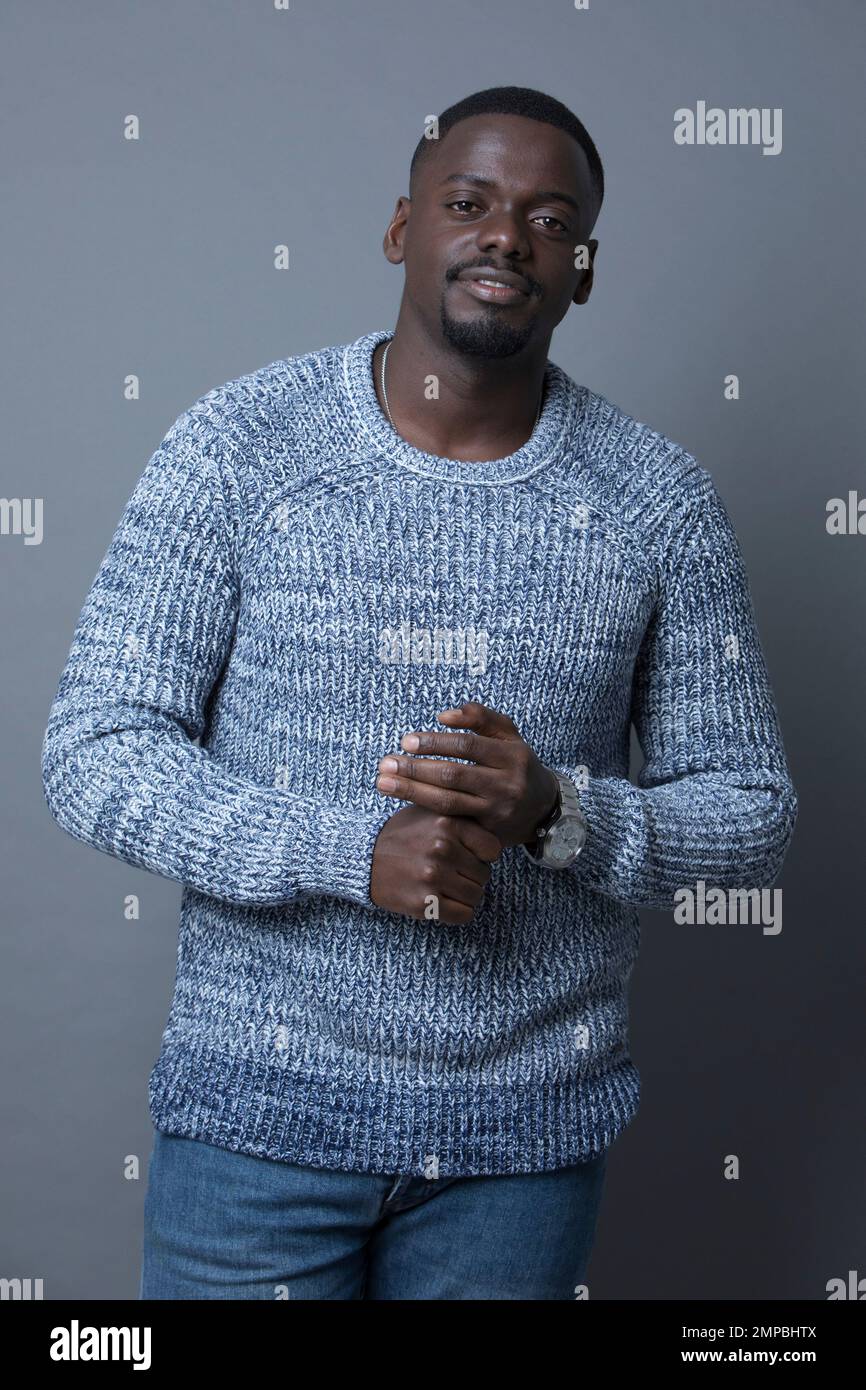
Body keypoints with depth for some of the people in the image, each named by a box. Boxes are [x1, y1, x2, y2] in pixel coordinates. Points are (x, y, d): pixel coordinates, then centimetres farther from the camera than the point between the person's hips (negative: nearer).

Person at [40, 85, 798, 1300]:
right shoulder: (236, 446, -6)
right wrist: (349, 852, -22)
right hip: (261, 1105, -1)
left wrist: (558, 812, -19)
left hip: (530, 1122, 2)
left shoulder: (657, 497, -2)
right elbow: (93, 754, -8)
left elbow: (751, 809, 1)